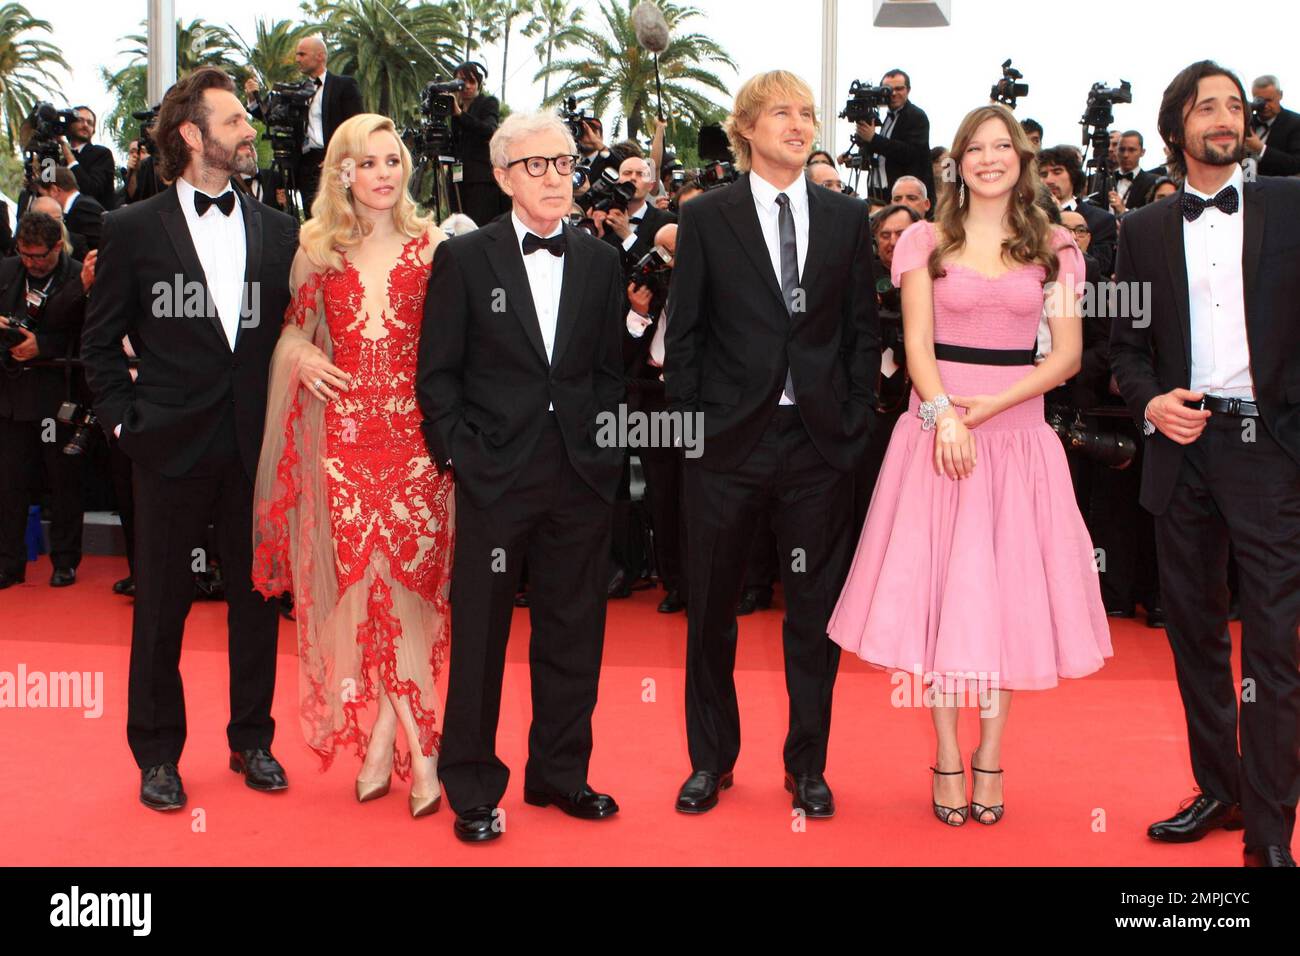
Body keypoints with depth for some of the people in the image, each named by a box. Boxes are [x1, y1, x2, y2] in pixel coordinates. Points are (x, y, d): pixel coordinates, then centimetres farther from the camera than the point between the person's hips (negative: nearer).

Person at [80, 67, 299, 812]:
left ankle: (252, 739, 27)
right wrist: (124, 421, -3)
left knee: (258, 598, 11)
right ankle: (157, 753, 21)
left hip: (257, 445, 3)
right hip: (173, 446, -2)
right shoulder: (134, 230, 0)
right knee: (162, 606, 7)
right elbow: (100, 341, 4)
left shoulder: (279, 231, 7)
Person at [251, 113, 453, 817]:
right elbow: (294, 325, 21)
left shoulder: (433, 246, 3)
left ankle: (384, 740, 9)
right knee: (371, 581, -1)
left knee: (401, 580, -4)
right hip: (345, 432, 2)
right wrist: (300, 355, -1)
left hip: (415, 427, -1)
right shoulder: (318, 250, 9)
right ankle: (419, 749, 11)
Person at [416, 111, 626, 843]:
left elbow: (610, 370, 13)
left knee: (573, 632, 10)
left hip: (582, 478, 3)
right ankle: (472, 788, 17)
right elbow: (437, 372, 1)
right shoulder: (465, 258, 2)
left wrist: (606, 452, 4)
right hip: (496, 475, -3)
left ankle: (560, 774, 26)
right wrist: (459, 454, -6)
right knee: (480, 634, 4)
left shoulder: (601, 262, 10)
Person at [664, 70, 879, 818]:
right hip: (729, 439, -1)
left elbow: (864, 330, 8)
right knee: (712, 608, 9)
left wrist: (856, 421, 0)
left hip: (821, 441, 1)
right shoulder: (706, 217, 2)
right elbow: (684, 333, 1)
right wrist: (691, 422, -5)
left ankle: (808, 766, 22)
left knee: (816, 609, 8)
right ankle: (711, 760, 26)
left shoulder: (848, 218, 7)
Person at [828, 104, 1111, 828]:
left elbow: (1068, 355, 2)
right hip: (938, 426, -1)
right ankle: (948, 758, 10)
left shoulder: (1053, 246, 7)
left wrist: (991, 404, -11)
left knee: (1009, 586, 2)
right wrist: (944, 415, -18)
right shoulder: (927, 240, 6)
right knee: (940, 583, 0)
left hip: (1019, 433, 1)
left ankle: (990, 756, 14)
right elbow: (918, 342, -1)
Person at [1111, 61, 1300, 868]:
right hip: (1184, 445, 3)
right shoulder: (1146, 230, 10)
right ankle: (1219, 791, 26)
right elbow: (1126, 342, 11)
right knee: (1195, 633, 12)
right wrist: (1150, 401, -6)